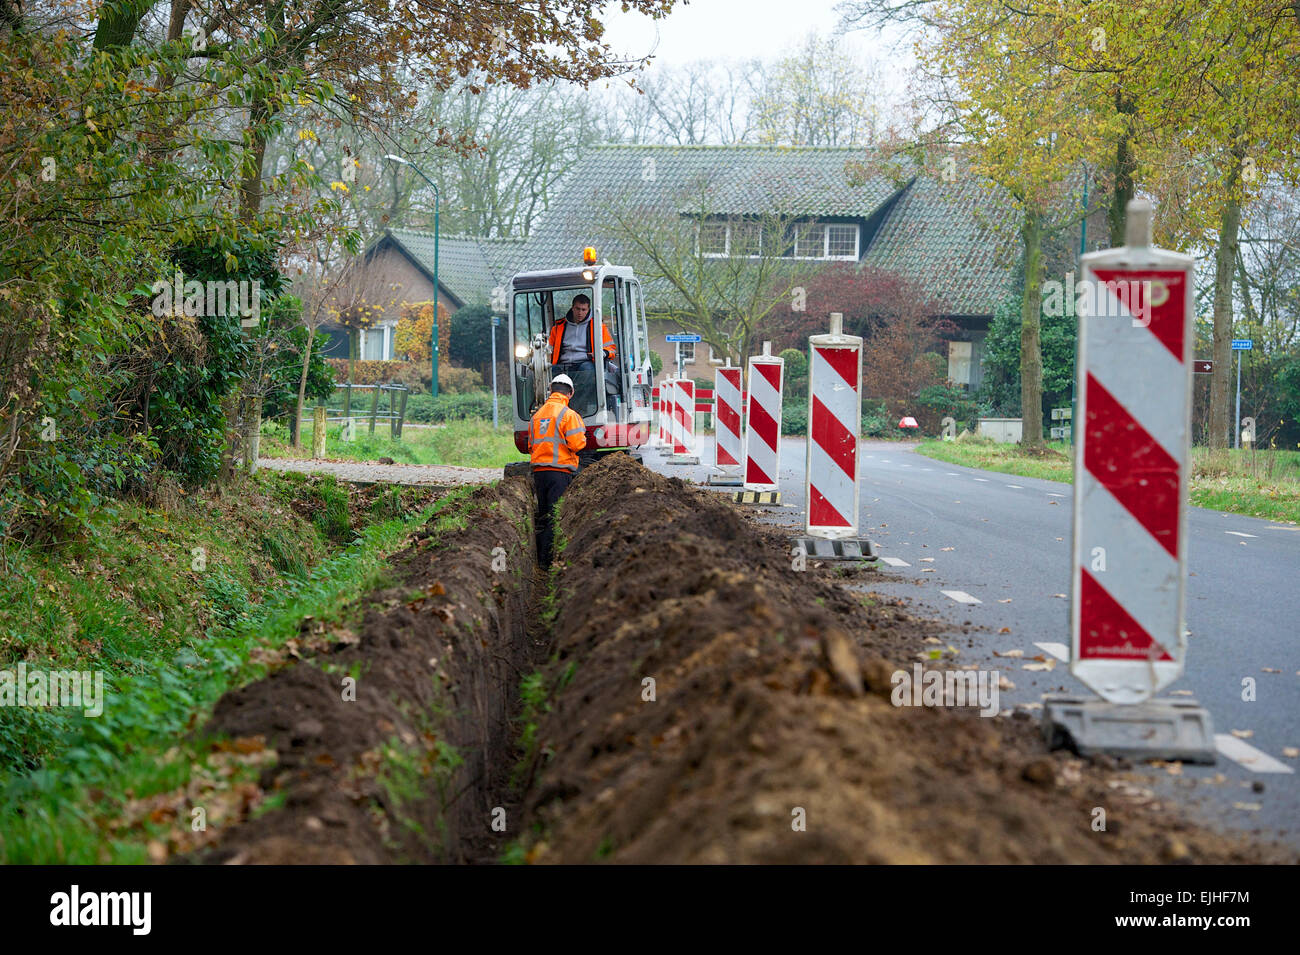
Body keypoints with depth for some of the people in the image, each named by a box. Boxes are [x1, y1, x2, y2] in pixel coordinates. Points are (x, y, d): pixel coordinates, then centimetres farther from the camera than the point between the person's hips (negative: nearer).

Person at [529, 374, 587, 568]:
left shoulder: (537, 414, 14)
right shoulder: (568, 414, -8)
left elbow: (531, 445, 20)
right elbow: (576, 443, -14)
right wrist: (582, 438, 6)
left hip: (539, 471, 6)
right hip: (559, 471, -6)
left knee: (543, 515, 14)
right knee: (555, 516, -6)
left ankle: (540, 557, 15)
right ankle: (548, 558, -10)